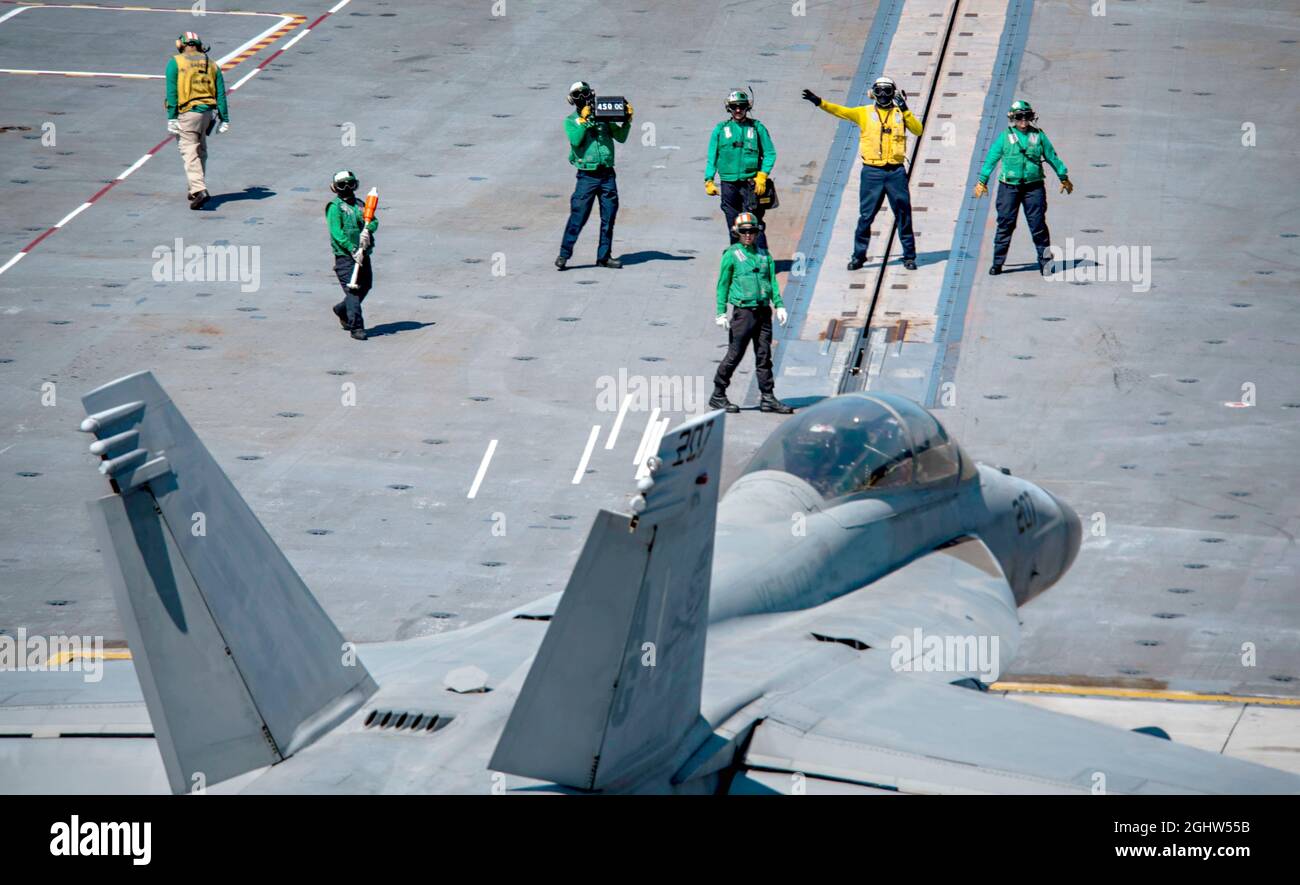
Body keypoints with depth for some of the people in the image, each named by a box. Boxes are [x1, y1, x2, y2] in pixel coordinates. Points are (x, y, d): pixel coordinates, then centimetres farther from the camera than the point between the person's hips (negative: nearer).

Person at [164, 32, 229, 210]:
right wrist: (224, 120, 9)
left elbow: (172, 92, -9)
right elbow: (220, 94, 8)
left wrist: (171, 118, -11)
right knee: (201, 152, 20)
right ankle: (196, 187, 28)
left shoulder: (175, 63, -1)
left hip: (186, 113, -5)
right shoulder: (212, 65, 12)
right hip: (207, 112, 5)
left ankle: (199, 190, -22)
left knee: (190, 154, -7)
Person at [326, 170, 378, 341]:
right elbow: (337, 232, -14)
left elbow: (373, 221, 7)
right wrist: (352, 249, -23)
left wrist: (367, 230, -17)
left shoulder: (360, 205, 17)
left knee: (365, 286, 14)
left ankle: (341, 310, 37)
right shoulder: (334, 207, -4)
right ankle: (356, 327, -13)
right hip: (345, 255, -7)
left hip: (363, 254, 7)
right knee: (352, 289, -13)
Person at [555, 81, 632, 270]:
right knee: (578, 216, -7)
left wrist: (627, 120, -8)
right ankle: (564, 254, -1)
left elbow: (621, 137, 6)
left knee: (609, 217, 6)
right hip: (587, 175, -3)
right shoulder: (571, 121, 2)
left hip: (607, 175, 4)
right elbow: (575, 140, -15)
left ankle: (604, 256, 15)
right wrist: (583, 120, -21)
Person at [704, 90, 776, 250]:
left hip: (751, 183, -2)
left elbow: (770, 153, 3)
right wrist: (709, 180, 4)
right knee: (734, 228, 6)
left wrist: (762, 176, -8)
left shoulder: (757, 128, 5)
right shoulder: (721, 129, 9)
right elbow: (712, 157, 12)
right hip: (728, 184, 2)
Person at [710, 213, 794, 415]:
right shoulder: (731, 255, -1)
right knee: (734, 354, -3)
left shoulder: (764, 255, 13)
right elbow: (723, 284, -1)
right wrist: (721, 312, -6)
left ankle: (768, 398, 8)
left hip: (763, 312, 5)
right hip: (743, 310, -5)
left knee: (764, 356, 5)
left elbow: (772, 282, 13)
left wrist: (779, 306, 2)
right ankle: (718, 396, 6)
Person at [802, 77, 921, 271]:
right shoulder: (865, 113, 6)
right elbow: (841, 111, -2)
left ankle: (909, 256, 12)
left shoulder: (900, 113, 7)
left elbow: (918, 130, -2)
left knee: (903, 215, 4)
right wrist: (820, 102, -12)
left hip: (896, 172, 0)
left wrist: (905, 110, -11)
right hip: (872, 173, 0)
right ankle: (859, 256, 9)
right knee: (866, 216, 1)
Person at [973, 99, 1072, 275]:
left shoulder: (1039, 136, 5)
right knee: (1005, 224, 1)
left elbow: (1052, 158, 15)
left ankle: (1045, 260, 4)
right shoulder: (1005, 137, 2)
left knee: (1038, 224, -3)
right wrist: (982, 181, 10)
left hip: (1034, 186, 0)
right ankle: (997, 262, 8)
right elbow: (991, 159, 9)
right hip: (1009, 186, 0)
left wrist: (1064, 178, 20)